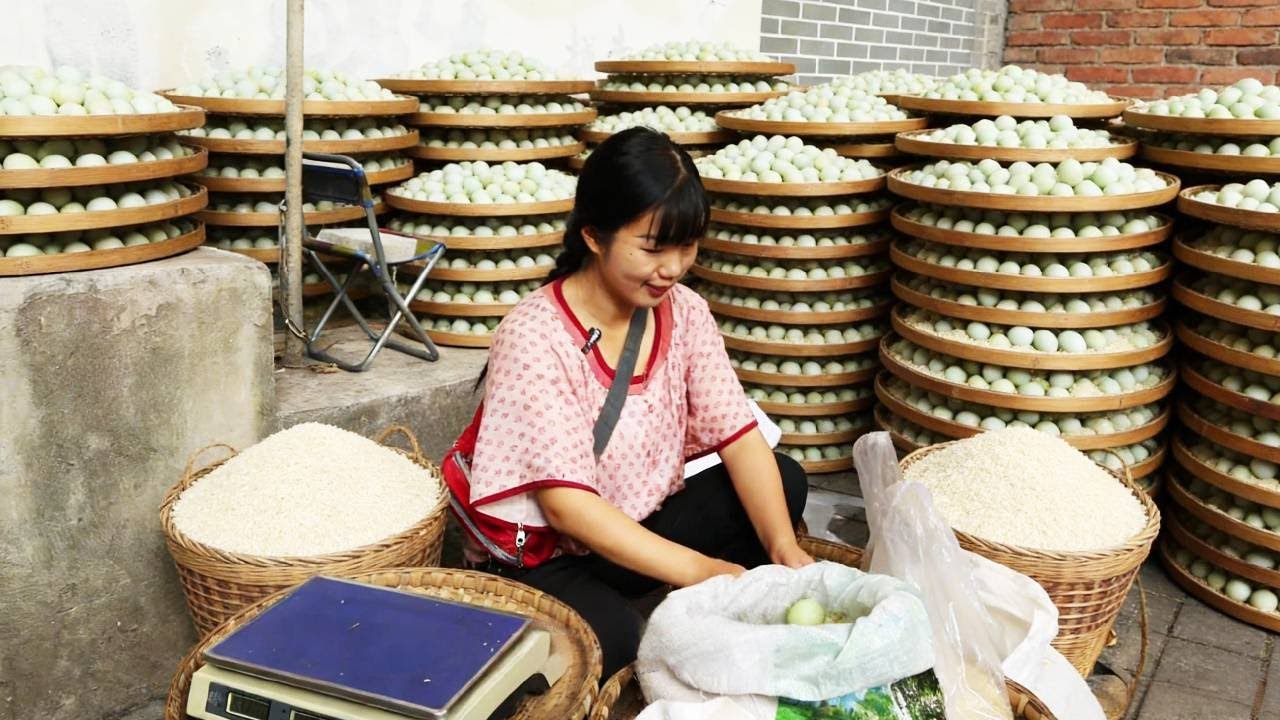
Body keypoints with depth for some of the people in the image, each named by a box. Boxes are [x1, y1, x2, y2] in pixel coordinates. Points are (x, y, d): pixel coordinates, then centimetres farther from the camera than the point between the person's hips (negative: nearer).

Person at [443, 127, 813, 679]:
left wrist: (783, 547, -23)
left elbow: (740, 437, -7)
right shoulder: (535, 337, -24)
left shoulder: (684, 311, -5)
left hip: (643, 524, 7)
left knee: (784, 481, -8)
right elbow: (567, 506, -28)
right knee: (608, 635, -36)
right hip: (541, 554, -6)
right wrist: (699, 570, -33)